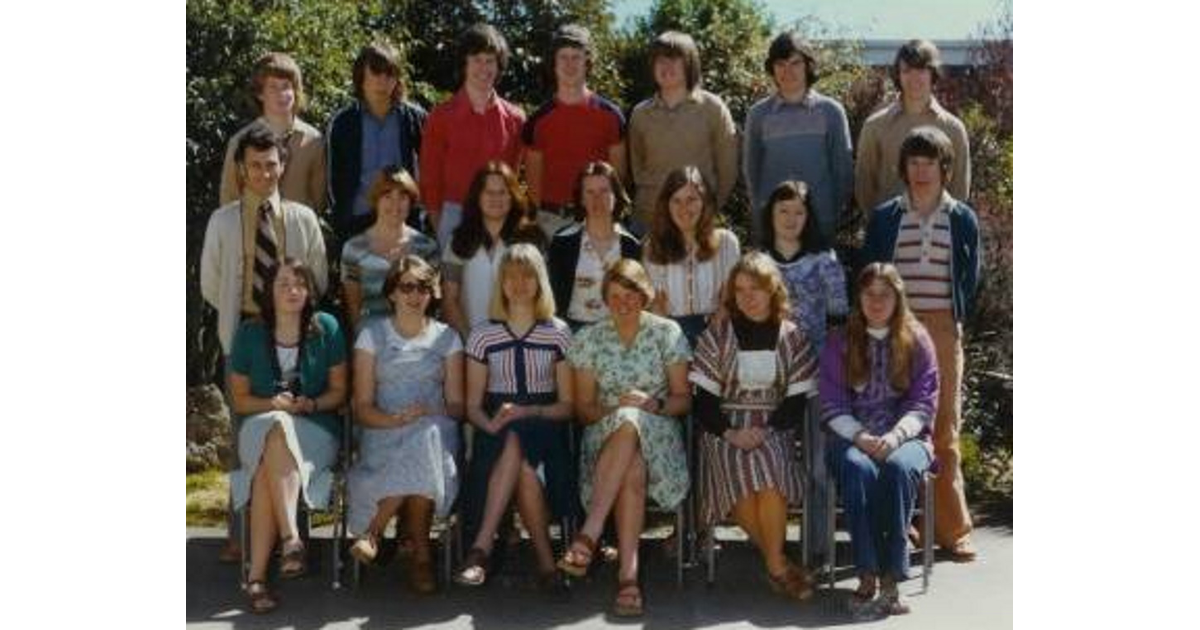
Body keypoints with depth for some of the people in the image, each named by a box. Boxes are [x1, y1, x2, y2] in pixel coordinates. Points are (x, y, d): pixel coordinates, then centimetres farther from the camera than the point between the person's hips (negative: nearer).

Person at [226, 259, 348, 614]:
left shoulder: (326, 328, 2)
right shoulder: (250, 334, 4)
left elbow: (339, 393, 6)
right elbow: (239, 399, 8)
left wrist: (309, 404, -14)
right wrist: (274, 404, -11)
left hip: (316, 429, -1)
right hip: (260, 428, 1)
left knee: (266, 472, -33)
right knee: (275, 429, -37)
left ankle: (256, 576, -37)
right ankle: (291, 539, -41)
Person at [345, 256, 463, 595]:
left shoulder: (447, 337, 14)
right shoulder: (373, 334, 11)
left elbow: (456, 405, 8)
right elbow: (362, 408, 3)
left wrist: (429, 415, -14)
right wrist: (397, 419, -17)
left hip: (434, 431, 1)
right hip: (384, 432, -1)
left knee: (426, 439, -37)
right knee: (419, 451, -36)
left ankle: (374, 531, -23)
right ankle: (421, 552, -23)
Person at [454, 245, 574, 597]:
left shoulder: (557, 333, 7)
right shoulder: (483, 336, 10)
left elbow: (567, 405, 5)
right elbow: (472, 406, 8)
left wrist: (526, 413, -14)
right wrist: (493, 424, -16)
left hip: (544, 432, -1)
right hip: (497, 434, 1)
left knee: (516, 443, -36)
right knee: (522, 465, -35)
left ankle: (481, 547, -35)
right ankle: (545, 561, -30)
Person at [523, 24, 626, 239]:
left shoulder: (609, 115, 4)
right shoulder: (539, 118, 7)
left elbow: (617, 173, 5)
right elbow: (533, 177, 9)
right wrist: (539, 215, -1)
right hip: (551, 219, 1)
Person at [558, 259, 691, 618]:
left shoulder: (667, 333, 8)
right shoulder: (589, 339, 10)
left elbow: (683, 400, 8)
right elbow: (583, 409, 9)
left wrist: (653, 404, -13)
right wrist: (613, 409, -12)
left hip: (658, 433, 0)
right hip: (606, 435, 1)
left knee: (629, 424, -38)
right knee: (632, 467, -38)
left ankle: (588, 535, -44)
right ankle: (628, 573, -44)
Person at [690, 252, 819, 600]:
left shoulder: (792, 337, 9)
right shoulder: (716, 337, 7)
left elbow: (797, 401, 4)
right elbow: (703, 400, 3)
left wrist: (766, 431, -13)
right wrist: (731, 433, -14)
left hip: (774, 429, 0)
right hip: (725, 429, 0)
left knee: (767, 467, -33)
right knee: (740, 473, -32)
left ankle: (775, 564, -20)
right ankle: (779, 562, -17)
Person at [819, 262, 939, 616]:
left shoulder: (917, 340, 9)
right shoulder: (839, 342, 10)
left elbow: (923, 403, 3)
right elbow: (832, 405, 4)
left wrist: (894, 437, -16)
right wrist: (860, 437, -15)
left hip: (905, 436, 0)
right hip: (852, 437, 0)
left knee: (899, 467, -35)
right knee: (858, 468, -35)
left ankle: (891, 576, -34)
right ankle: (867, 573, -34)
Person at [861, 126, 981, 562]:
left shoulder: (963, 220, 8)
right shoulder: (884, 218, 7)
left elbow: (971, 279, 12)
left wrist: (955, 322, 8)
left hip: (943, 331, 0)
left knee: (945, 428, 1)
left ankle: (951, 527, 6)